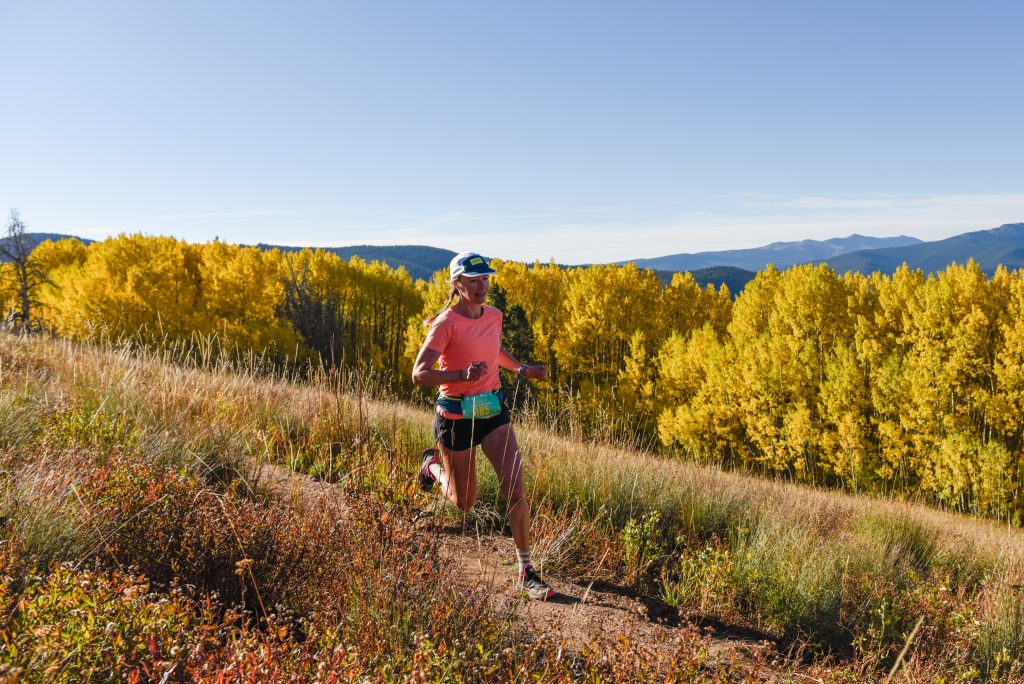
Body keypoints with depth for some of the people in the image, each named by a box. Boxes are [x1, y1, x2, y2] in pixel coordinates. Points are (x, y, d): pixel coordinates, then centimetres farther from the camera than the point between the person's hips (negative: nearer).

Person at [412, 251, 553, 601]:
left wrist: (521, 368, 7)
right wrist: (463, 375, -37)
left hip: (493, 411, 5)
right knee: (464, 503, 12)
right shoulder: (446, 323, -18)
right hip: (456, 417, -4)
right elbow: (419, 375, -22)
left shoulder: (494, 315, 2)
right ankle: (433, 465, 44)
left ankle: (526, 572, 4)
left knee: (516, 491, -9)